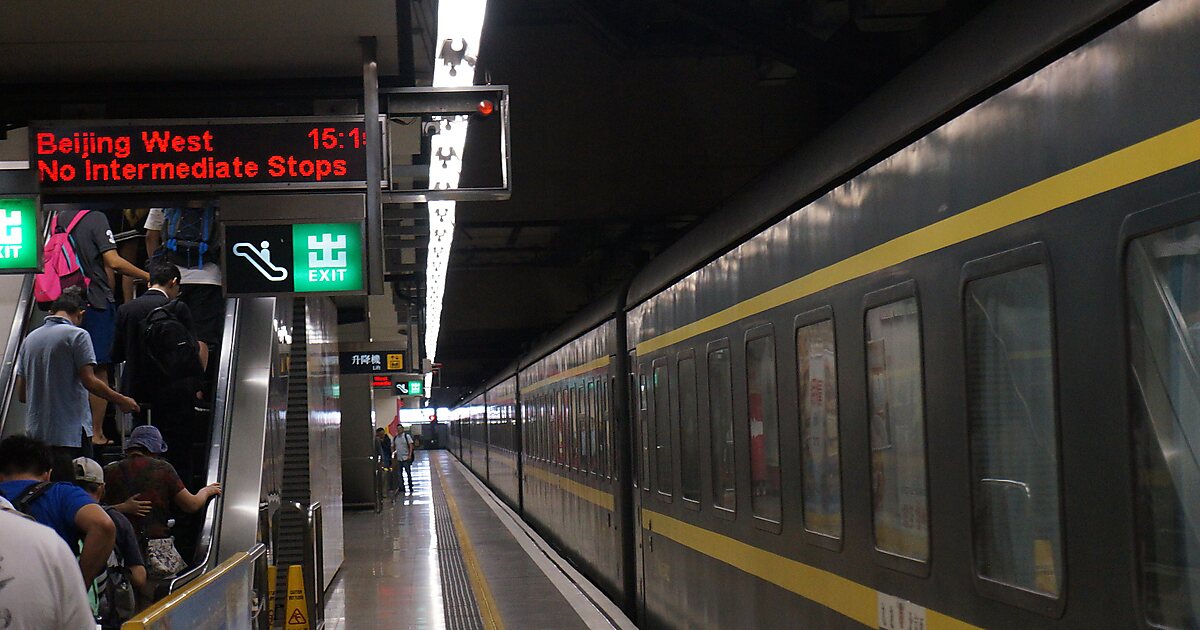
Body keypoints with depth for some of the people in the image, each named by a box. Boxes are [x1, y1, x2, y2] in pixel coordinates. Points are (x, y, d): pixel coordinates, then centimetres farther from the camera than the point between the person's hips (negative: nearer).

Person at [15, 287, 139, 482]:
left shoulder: (30, 339, 12)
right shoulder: (77, 335, -7)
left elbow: (21, 394, 13)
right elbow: (90, 382, -14)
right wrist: (121, 401, -1)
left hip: (36, 432, 6)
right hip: (70, 432, -6)